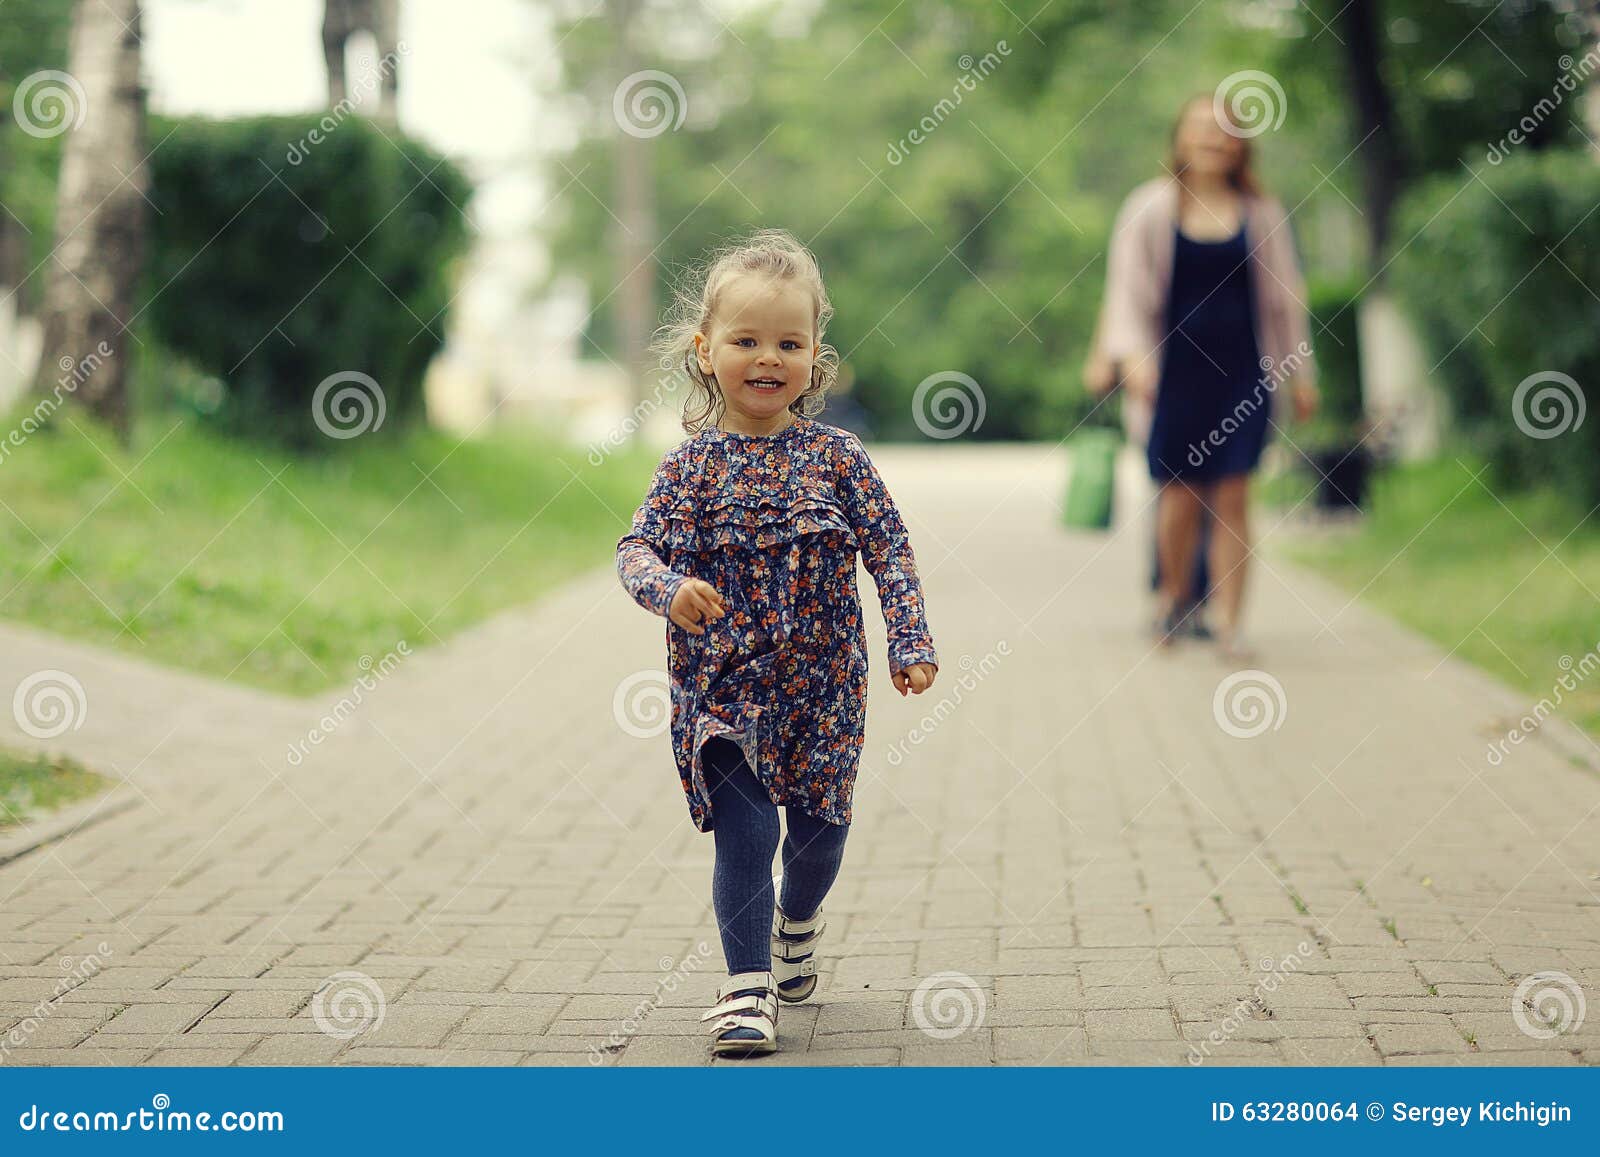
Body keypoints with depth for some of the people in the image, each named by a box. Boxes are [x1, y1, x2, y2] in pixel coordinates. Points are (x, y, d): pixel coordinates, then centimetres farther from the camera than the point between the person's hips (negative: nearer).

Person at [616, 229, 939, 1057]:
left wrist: (909, 641, -9)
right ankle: (747, 986, 3)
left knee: (820, 827, 13)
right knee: (744, 833, -8)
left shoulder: (835, 456, -2)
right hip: (722, 687, -2)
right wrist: (669, 588, -28)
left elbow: (889, 549, -1)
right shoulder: (692, 463, -4)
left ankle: (797, 921, 45)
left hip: (821, 685, 2)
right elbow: (637, 546, -6)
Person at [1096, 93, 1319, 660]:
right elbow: (1127, 287, 0)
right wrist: (1132, 353, -14)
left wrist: (1300, 373, 12)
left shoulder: (1260, 212, 7)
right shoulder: (1150, 208, 2)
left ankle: (1228, 624, 1)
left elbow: (1284, 296, 12)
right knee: (1181, 491, 3)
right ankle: (1173, 593, 31)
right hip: (1176, 366, -1)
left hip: (1242, 369, 1)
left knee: (1233, 496, -4)